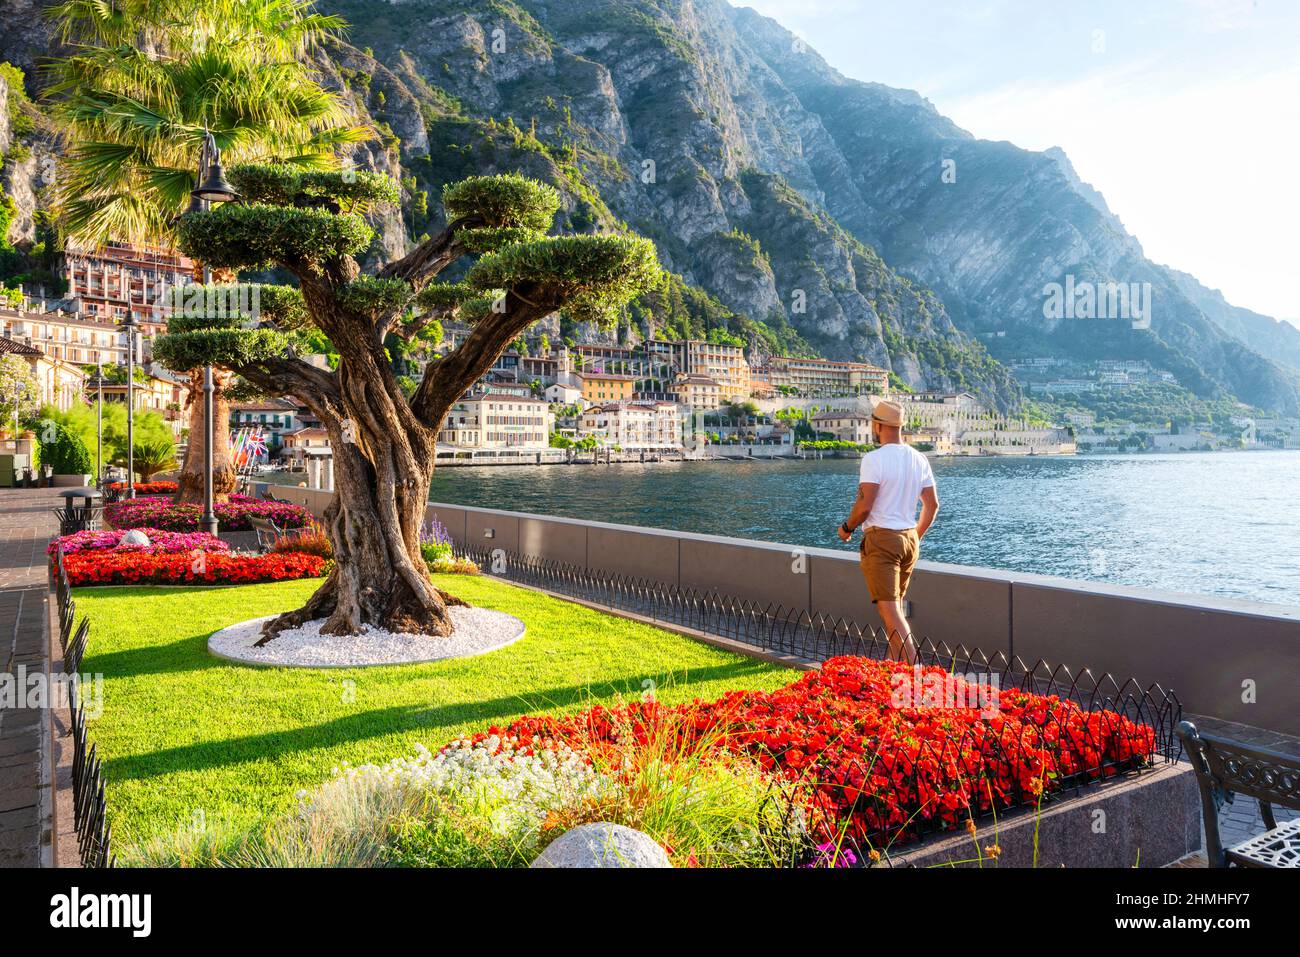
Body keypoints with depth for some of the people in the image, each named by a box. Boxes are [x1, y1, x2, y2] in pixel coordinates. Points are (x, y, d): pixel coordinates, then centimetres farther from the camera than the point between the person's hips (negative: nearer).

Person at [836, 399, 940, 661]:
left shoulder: (874, 459, -14)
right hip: (909, 539, 7)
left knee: (888, 606, -7)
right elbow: (932, 504, 13)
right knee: (896, 603, 18)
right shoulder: (919, 459, 8)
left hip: (881, 540, -7)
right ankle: (895, 662, 25)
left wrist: (847, 528, -1)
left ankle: (912, 663, -18)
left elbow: (864, 506, -18)